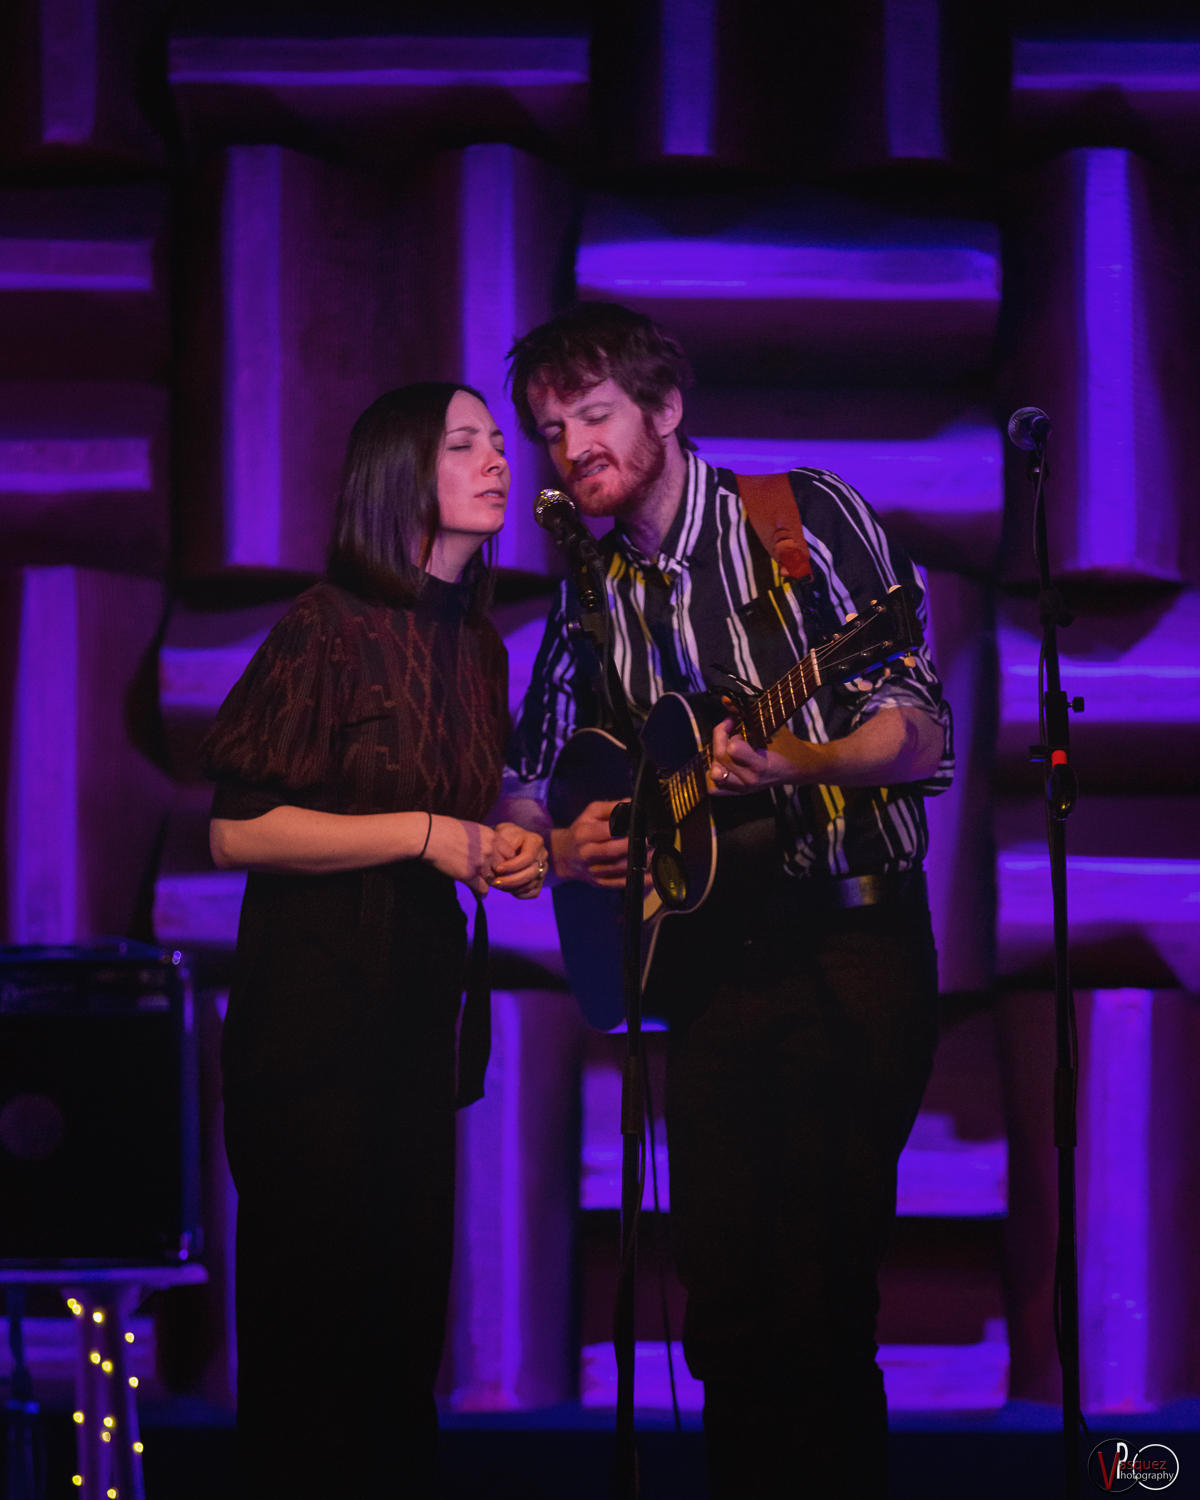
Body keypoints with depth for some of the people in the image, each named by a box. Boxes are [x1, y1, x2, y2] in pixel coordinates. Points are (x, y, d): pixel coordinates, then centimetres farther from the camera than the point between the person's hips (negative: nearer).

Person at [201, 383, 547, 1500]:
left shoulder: (476, 643, 13)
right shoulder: (330, 626, -11)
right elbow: (236, 829, -16)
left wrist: (505, 853, 5)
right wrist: (424, 834, -16)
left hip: (420, 1004, 7)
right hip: (316, 1007, -7)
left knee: (410, 1294, 8)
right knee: (316, 1303, -2)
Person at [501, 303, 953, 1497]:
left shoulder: (807, 516, -2)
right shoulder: (591, 598, 13)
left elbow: (920, 736, -9)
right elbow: (525, 780, 21)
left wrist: (799, 762, -28)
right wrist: (558, 845, -1)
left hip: (851, 943, -5)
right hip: (709, 964, 5)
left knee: (819, 1305, -11)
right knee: (724, 1309, 4)